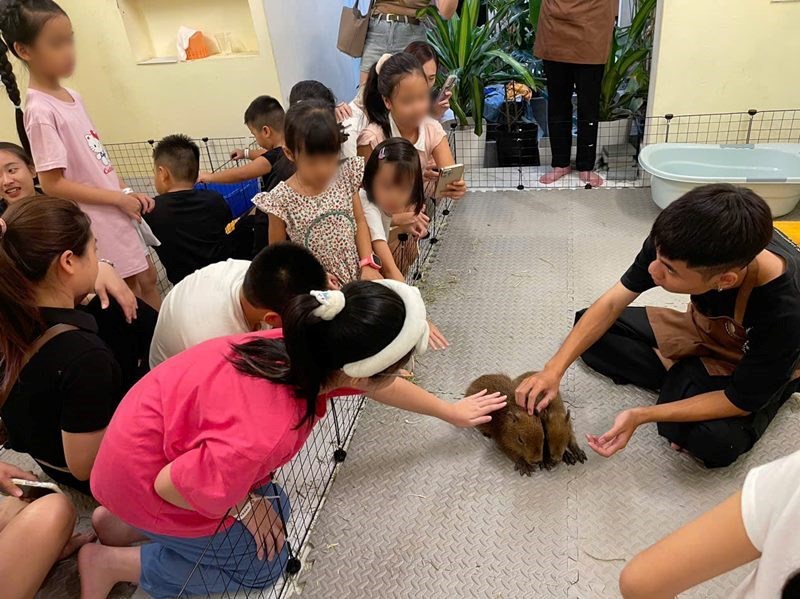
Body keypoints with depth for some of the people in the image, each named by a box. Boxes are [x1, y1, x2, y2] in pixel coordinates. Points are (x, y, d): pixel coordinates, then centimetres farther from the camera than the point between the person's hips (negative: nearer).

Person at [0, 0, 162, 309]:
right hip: (98, 220, -8)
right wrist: (118, 198, -17)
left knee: (148, 280, 19)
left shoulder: (71, 95, 7)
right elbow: (52, 184, -19)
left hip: (118, 207, 8)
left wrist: (128, 192, 3)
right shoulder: (40, 111, -18)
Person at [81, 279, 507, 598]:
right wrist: (244, 507, -10)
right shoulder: (262, 435, -41)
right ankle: (110, 562, 14)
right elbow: (169, 485, -27)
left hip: (160, 424, 7)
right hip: (148, 477, -6)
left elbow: (381, 387, 2)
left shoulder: (316, 350, -18)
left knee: (273, 509, 16)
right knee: (262, 564, 8)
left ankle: (126, 523, 19)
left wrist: (452, 412, 16)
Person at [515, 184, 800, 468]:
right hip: (703, 328, 5)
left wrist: (640, 416, -33)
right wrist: (554, 369, -26)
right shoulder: (683, 245, -30)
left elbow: (740, 402, -26)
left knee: (715, 442, -32)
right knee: (589, 328, -4)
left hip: (753, 368, -4)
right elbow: (613, 303, -19)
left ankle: (680, 381, -2)